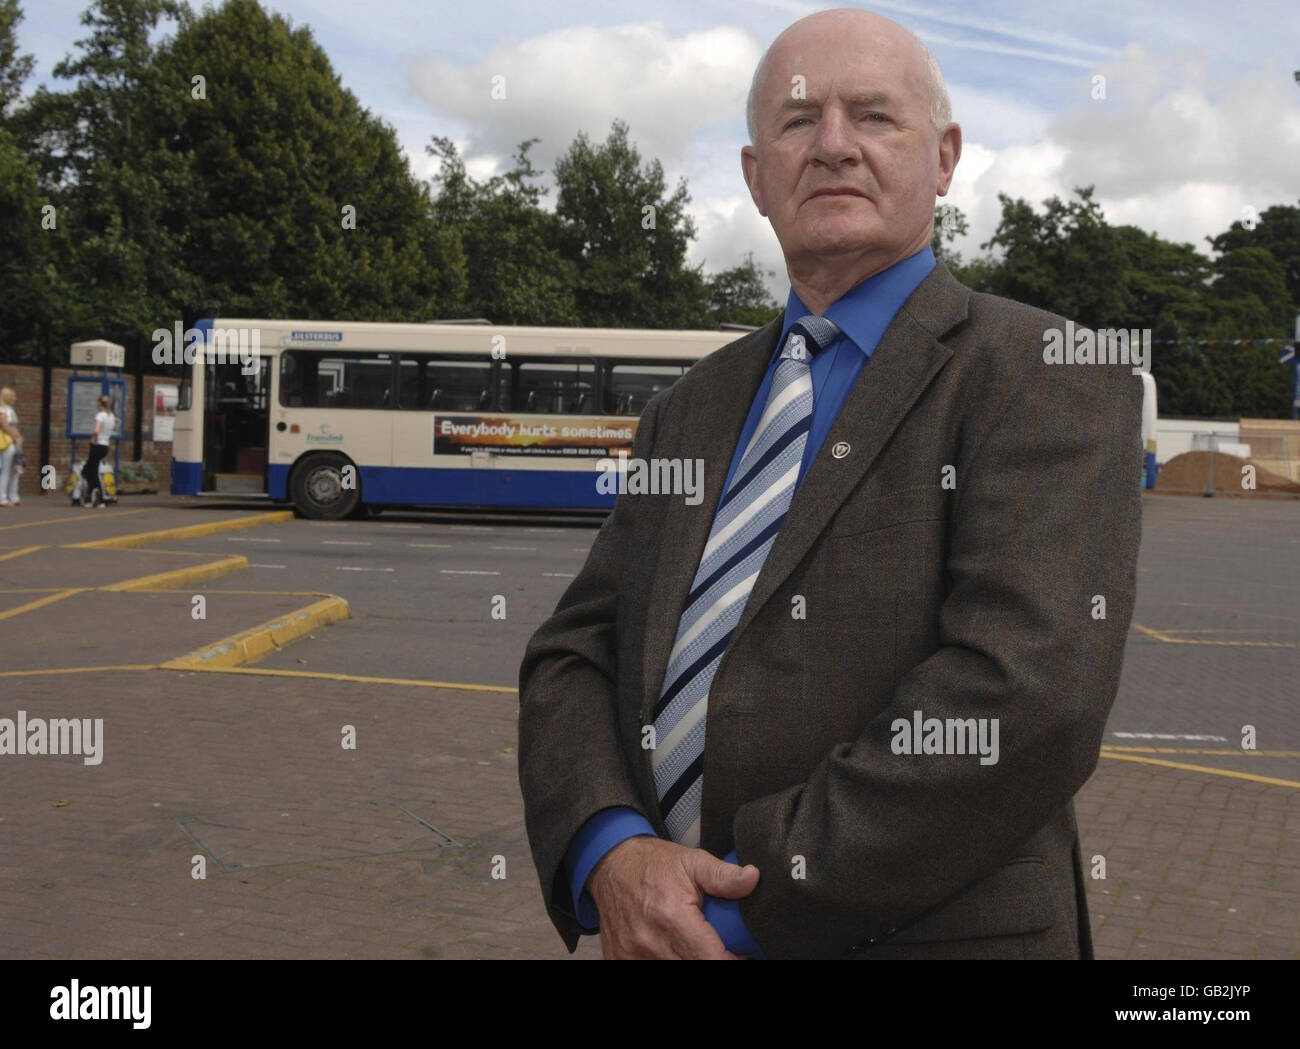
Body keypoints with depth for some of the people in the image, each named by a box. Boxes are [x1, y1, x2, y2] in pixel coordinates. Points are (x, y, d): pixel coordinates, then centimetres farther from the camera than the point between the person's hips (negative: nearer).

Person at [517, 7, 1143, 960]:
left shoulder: (1049, 377, -10)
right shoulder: (689, 411, 9)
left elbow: (1027, 698, -22)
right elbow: (575, 652, 4)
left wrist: (754, 904, -20)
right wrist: (610, 855, -15)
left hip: (921, 935, -5)